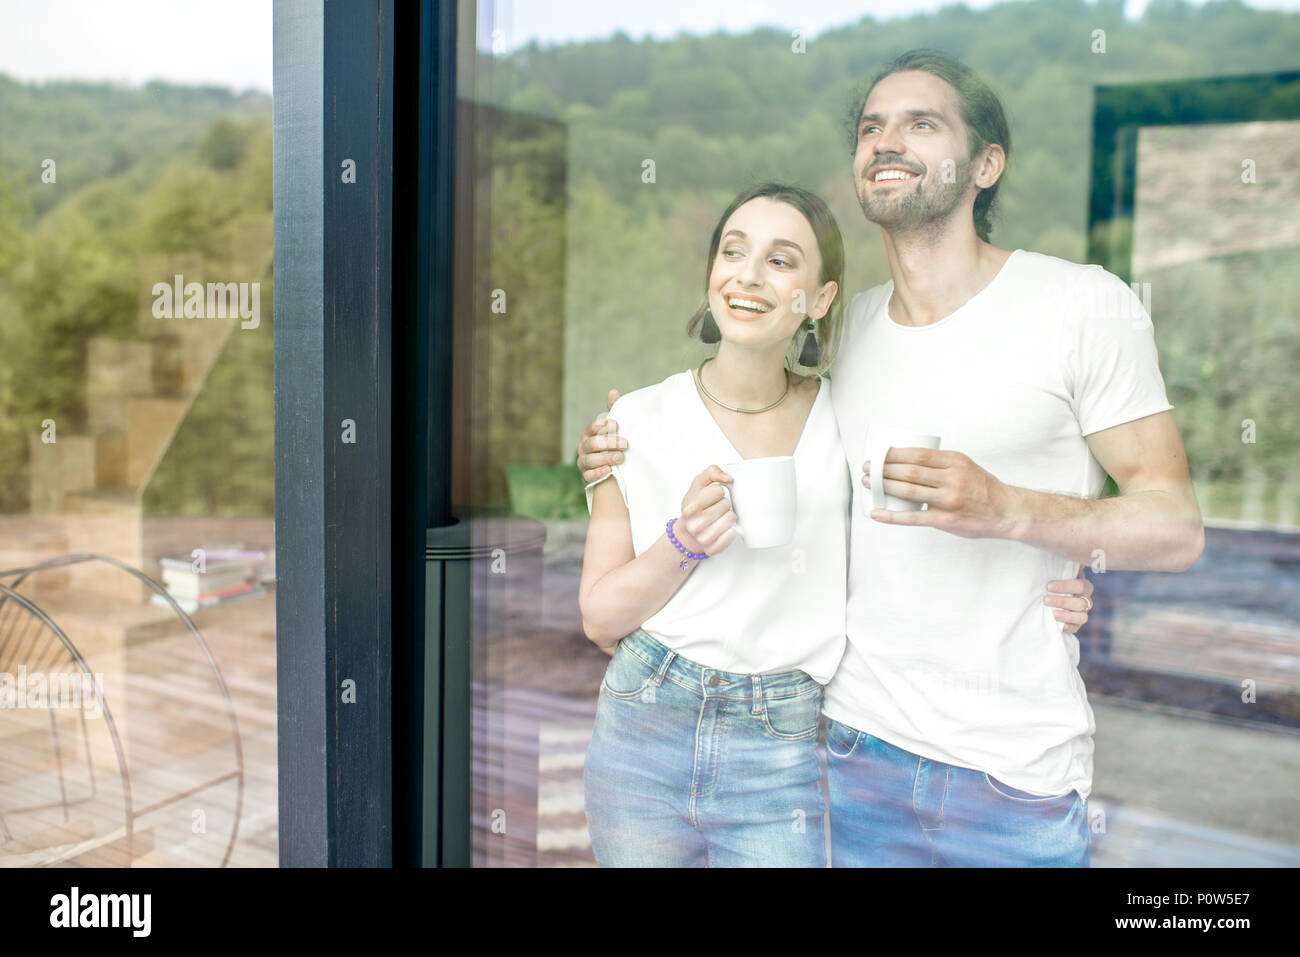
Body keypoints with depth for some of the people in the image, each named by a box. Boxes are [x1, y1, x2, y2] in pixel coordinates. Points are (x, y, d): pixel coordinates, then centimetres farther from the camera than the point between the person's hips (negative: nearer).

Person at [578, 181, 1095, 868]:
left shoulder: (844, 420, -2)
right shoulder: (640, 420, -3)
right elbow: (600, 618, 1)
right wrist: (684, 543, -17)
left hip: (782, 758, 0)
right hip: (643, 739, 1)